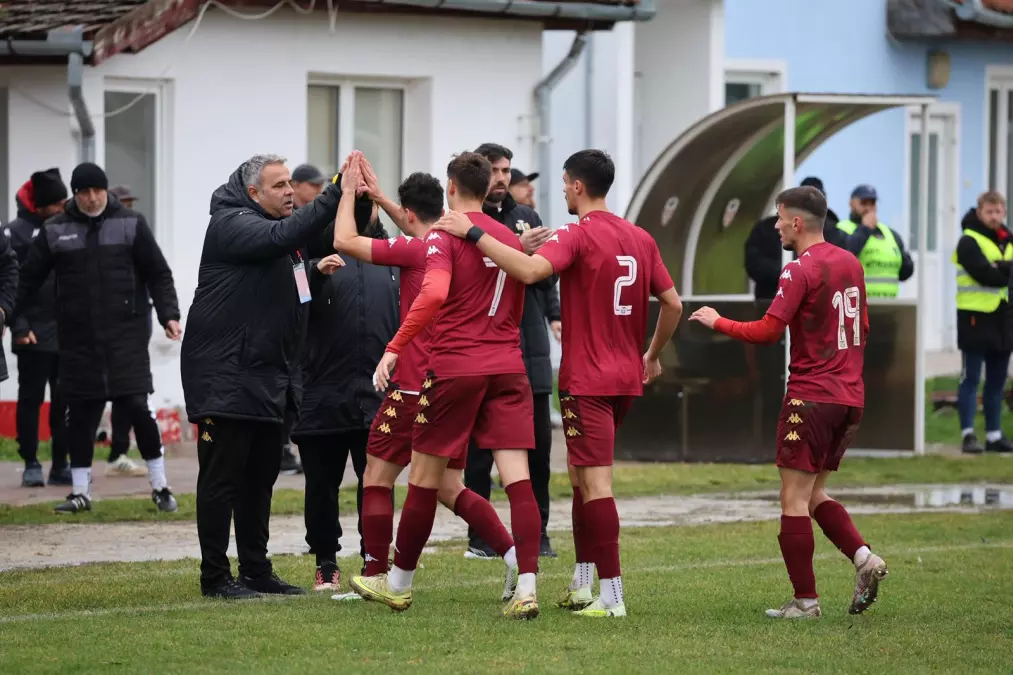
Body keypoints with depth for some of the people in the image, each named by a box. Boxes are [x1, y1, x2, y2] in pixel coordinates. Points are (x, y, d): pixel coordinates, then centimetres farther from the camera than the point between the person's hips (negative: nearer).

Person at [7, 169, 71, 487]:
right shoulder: (18, 232, -5)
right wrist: (20, 328, -14)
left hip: (69, 332, 4)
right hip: (35, 335, -4)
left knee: (66, 401, 5)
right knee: (31, 399, 2)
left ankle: (61, 464, 11)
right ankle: (31, 465, 8)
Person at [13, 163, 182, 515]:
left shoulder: (131, 224, 1)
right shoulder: (55, 231, 4)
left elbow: (158, 273, 3)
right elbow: (29, 279, 7)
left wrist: (168, 314, -8)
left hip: (126, 335, -2)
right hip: (77, 338, 2)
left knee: (137, 406, -6)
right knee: (80, 414, 4)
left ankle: (160, 486, 5)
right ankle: (80, 492, 14)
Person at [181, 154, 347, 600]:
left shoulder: (274, 227, 19)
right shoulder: (232, 224, -13)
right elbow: (284, 236, -29)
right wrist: (337, 193, -33)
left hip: (269, 376, 10)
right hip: (226, 375, -9)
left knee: (261, 475, 13)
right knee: (222, 475, -5)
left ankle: (257, 571, 20)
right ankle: (215, 576, -2)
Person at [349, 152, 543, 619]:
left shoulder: (445, 235, -6)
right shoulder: (511, 240, 14)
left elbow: (434, 293, -23)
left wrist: (394, 347, -22)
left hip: (454, 366, -5)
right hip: (508, 368, 5)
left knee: (425, 477, 9)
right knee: (518, 480, -4)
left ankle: (398, 585, 21)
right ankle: (526, 589, -16)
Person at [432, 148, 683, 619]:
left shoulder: (577, 236, -12)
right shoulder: (640, 239, 10)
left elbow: (530, 270, -30)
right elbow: (672, 302, 13)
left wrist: (472, 233, -26)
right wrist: (653, 355, 27)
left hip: (586, 381, -8)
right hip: (626, 377, 8)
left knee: (594, 482, -8)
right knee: (582, 477, 18)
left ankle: (612, 596, -12)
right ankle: (581, 586, 20)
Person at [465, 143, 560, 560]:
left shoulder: (527, 217, 15)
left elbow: (546, 272, 15)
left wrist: (555, 315, 2)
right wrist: (517, 250, -28)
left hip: (530, 347, 5)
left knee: (538, 441, 6)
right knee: (481, 446, 0)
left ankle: (537, 531, 14)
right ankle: (479, 537, 6)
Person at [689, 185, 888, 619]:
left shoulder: (801, 270, -13)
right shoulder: (851, 265, 12)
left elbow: (768, 331, -16)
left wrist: (717, 323, -3)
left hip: (811, 397, -8)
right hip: (850, 397, 8)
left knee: (794, 499, -1)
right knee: (815, 494, 17)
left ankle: (805, 600, -2)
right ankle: (863, 557, -3)